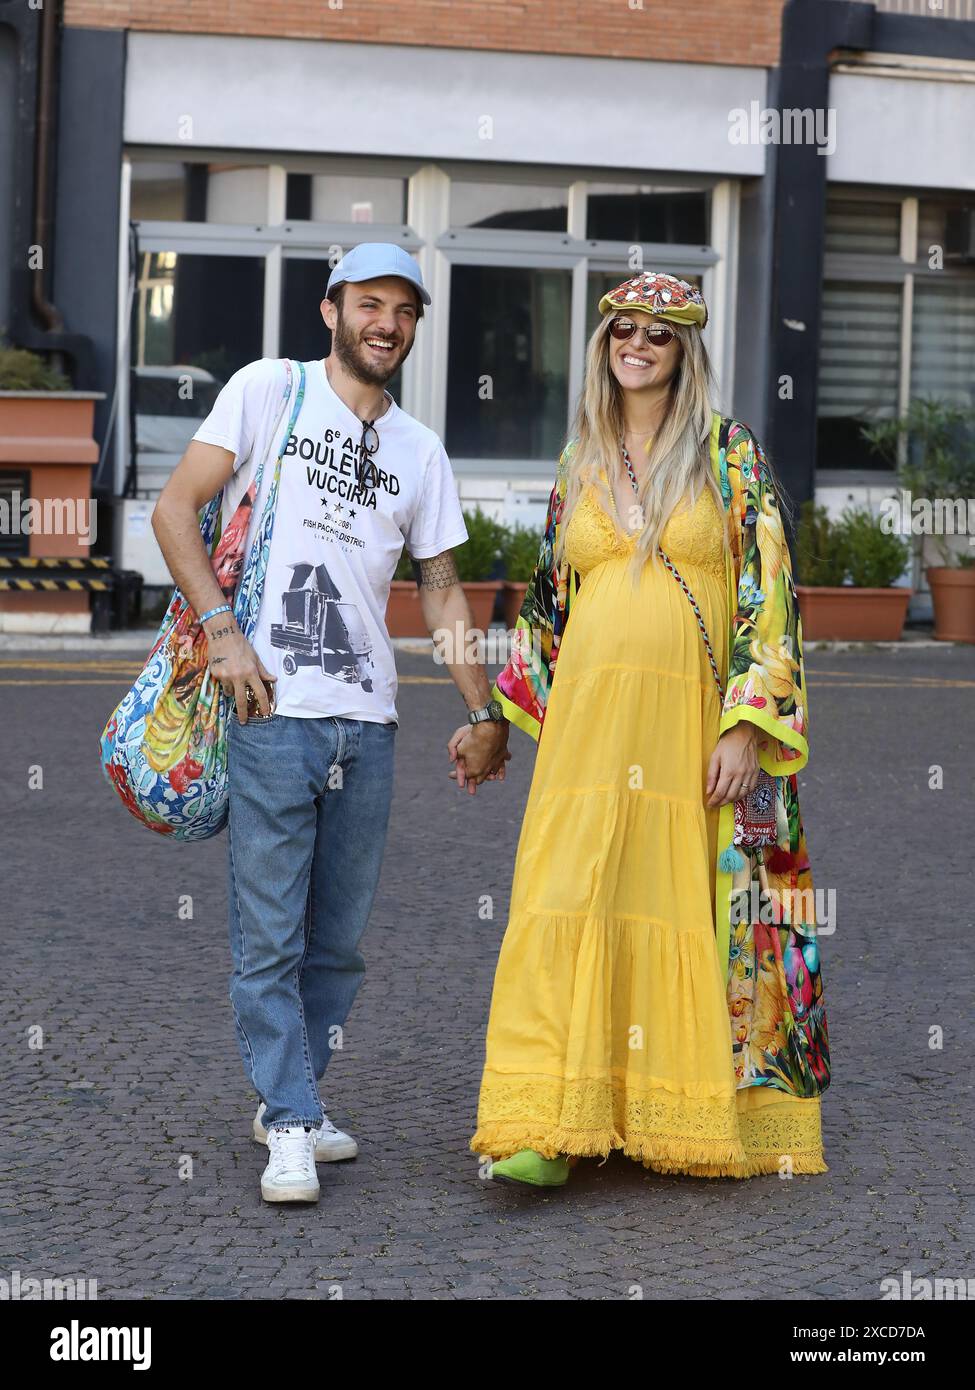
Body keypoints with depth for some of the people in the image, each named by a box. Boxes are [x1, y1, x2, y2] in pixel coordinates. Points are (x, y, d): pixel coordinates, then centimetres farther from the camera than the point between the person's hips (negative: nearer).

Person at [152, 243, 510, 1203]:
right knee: (270, 935, -4)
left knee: (338, 939, 8)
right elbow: (175, 508, -2)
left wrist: (483, 712, 16)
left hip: (367, 724, 5)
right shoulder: (268, 392, 3)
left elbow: (441, 590, 21)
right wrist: (221, 626, -13)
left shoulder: (420, 451, 15)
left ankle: (286, 1100, 23)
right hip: (271, 711, -5)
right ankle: (291, 1130, 1)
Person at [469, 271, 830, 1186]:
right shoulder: (580, 465, 15)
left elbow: (767, 596, -3)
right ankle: (547, 1129, -11)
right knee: (567, 901, -8)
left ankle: (678, 1115, 11)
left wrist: (746, 724, -11)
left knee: (680, 902, -2)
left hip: (692, 721, -3)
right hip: (590, 717, 3)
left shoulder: (730, 456, 3)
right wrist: (510, 715, 18)